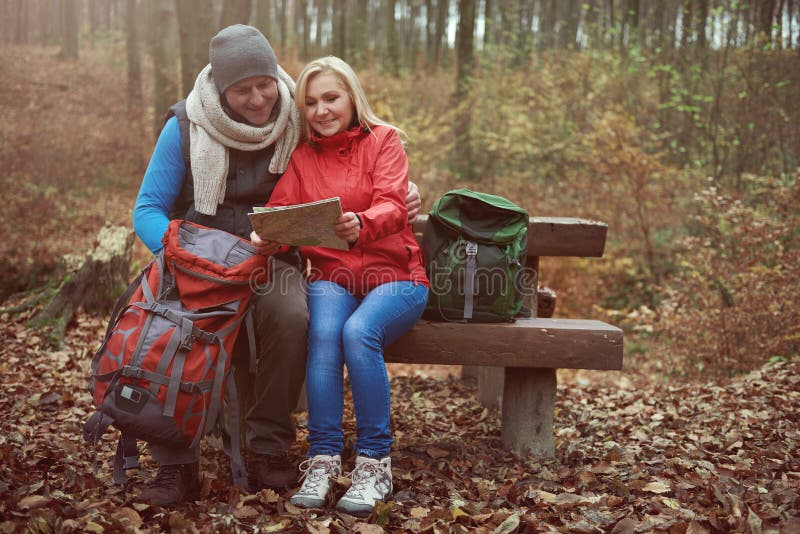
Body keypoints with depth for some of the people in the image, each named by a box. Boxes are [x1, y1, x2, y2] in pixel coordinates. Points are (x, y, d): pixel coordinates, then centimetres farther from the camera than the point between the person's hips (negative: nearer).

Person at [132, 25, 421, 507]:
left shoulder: (297, 125, 2)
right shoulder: (186, 127, -2)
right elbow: (148, 211, -1)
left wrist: (401, 199, -8)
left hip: (270, 261, 0)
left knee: (292, 316, -34)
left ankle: (269, 449, -17)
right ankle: (176, 464, -21)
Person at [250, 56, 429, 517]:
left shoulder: (384, 140, 2)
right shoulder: (301, 155, 12)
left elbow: (392, 207, -13)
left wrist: (360, 225, -37)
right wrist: (264, 236, -26)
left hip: (394, 275, -2)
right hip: (331, 275, 2)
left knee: (359, 331, -32)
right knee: (323, 332, -31)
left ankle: (374, 463, -22)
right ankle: (323, 460, -25)